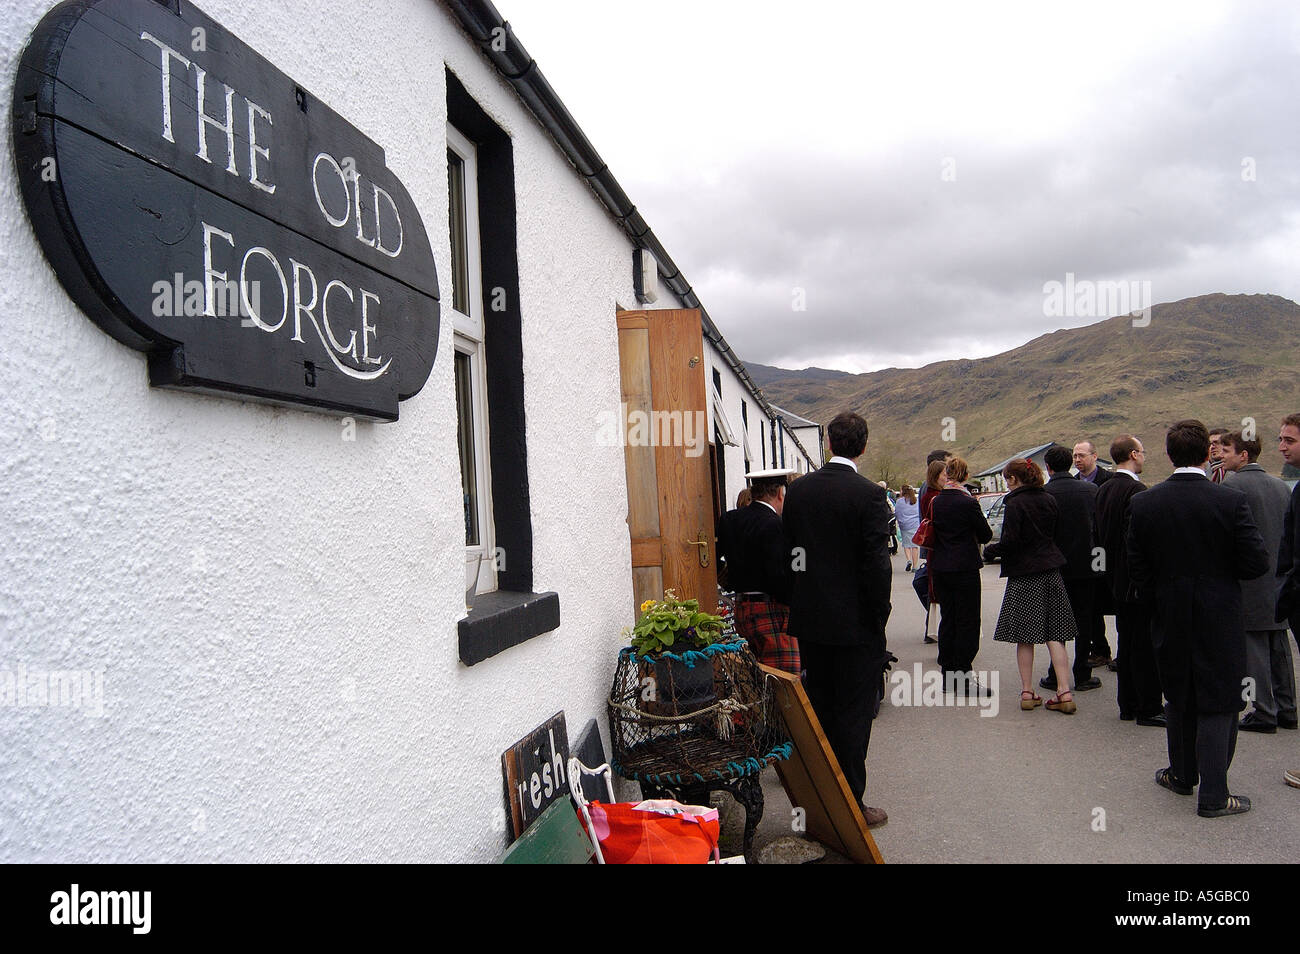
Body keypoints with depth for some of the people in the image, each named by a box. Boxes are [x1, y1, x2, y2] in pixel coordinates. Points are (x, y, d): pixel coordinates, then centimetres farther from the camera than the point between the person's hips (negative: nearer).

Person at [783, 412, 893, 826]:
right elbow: (877, 563, -16)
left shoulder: (798, 489, 1)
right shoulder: (868, 494, -14)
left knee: (820, 709, 18)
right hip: (855, 621, -5)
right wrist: (880, 614, -3)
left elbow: (788, 551, 6)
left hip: (809, 620, 5)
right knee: (854, 714, 5)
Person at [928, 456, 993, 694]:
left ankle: (948, 676, 19)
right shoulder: (968, 502, -14)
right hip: (965, 567, -6)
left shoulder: (935, 502, 2)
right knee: (967, 622, 2)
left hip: (940, 568, 6)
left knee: (948, 619, 13)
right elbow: (986, 535, -6)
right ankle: (963, 679, 4)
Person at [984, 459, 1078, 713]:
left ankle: (1027, 692, 8)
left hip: (1024, 574, -5)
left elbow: (1010, 541, -17)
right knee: (1055, 635, 6)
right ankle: (1065, 693, 3)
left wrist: (989, 551, -1)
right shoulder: (1049, 500, 6)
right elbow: (1055, 534, 16)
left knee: (1025, 637, 4)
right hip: (1051, 572, 5)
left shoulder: (1015, 503, -13)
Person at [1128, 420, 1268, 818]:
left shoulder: (1143, 503, -7)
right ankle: (1213, 795, 9)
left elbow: (1137, 568, -3)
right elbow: (1256, 563, -12)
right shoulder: (1230, 500, -14)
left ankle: (1182, 774, 33)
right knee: (1217, 703, 5)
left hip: (1170, 620, 3)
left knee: (1179, 698, 18)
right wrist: (1220, 569, 8)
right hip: (1219, 619, -2)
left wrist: (1157, 604, 11)